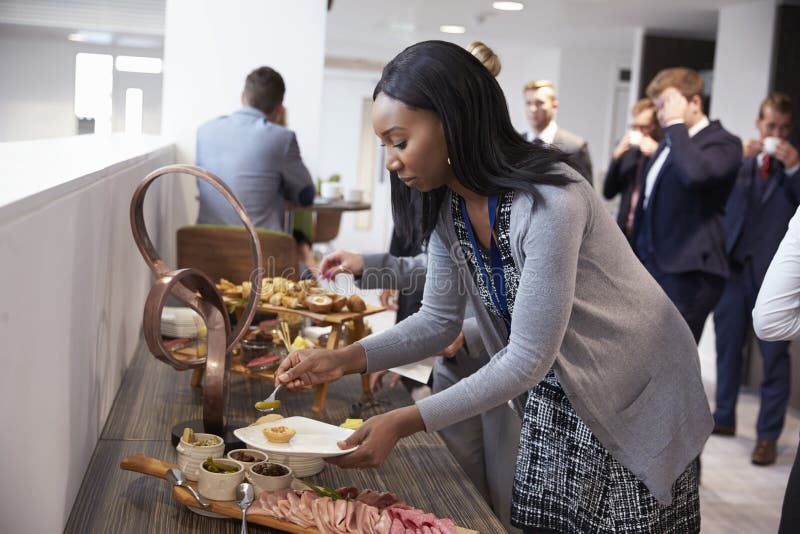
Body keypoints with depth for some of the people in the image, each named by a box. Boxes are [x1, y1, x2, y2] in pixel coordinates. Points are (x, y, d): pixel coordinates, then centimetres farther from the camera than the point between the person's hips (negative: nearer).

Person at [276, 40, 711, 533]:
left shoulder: (549, 201, -31)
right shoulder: (448, 207, -6)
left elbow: (527, 360, -29)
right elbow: (440, 319, 1)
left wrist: (405, 422, -31)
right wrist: (345, 359, -13)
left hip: (638, 400, -6)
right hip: (555, 394, 7)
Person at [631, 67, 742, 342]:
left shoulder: (723, 142, -8)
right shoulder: (670, 142, 18)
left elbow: (695, 173, -31)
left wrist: (677, 123, -18)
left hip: (688, 273, -8)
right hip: (652, 268, 9)